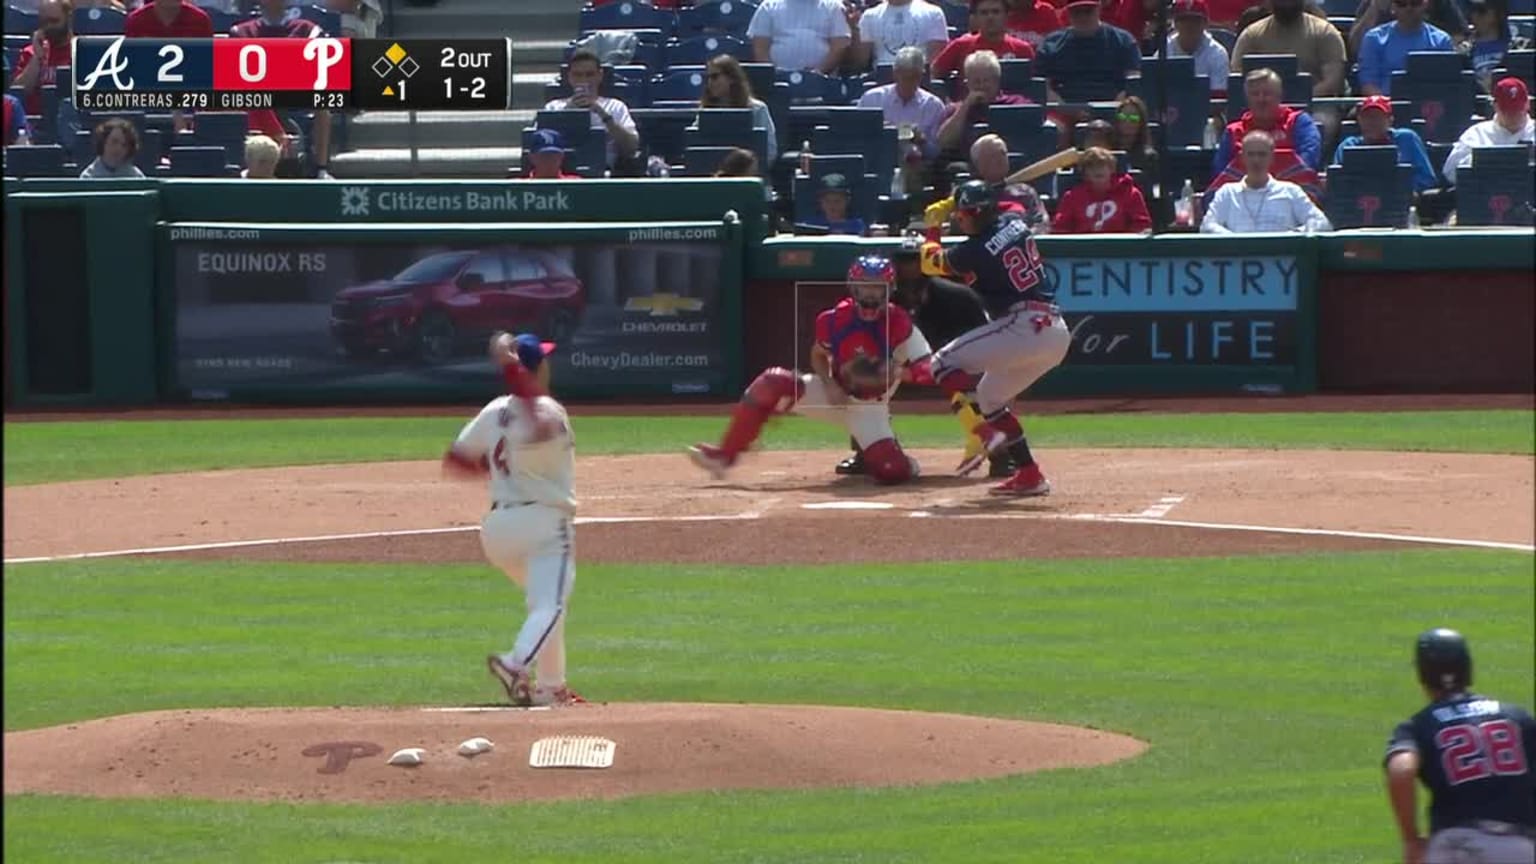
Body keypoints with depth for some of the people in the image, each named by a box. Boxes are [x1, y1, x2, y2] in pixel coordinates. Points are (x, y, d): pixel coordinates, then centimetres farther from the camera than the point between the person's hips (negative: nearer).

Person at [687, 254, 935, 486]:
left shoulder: (898, 324, -17)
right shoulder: (835, 320, -10)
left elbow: (926, 370, -12)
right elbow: (818, 355, 7)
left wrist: (896, 374, -30)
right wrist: (830, 386, -11)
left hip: (869, 408, -2)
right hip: (835, 394, 2)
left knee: (891, 471, -28)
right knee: (771, 385, -23)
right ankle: (725, 455, -17)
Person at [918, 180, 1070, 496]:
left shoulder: (975, 251, -8)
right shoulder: (1014, 222, 11)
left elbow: (930, 263, 13)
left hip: (1023, 327, -9)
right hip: (1057, 332, 9)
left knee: (944, 363, 0)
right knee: (989, 396, 23)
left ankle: (983, 431, -20)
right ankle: (1029, 475, 16)